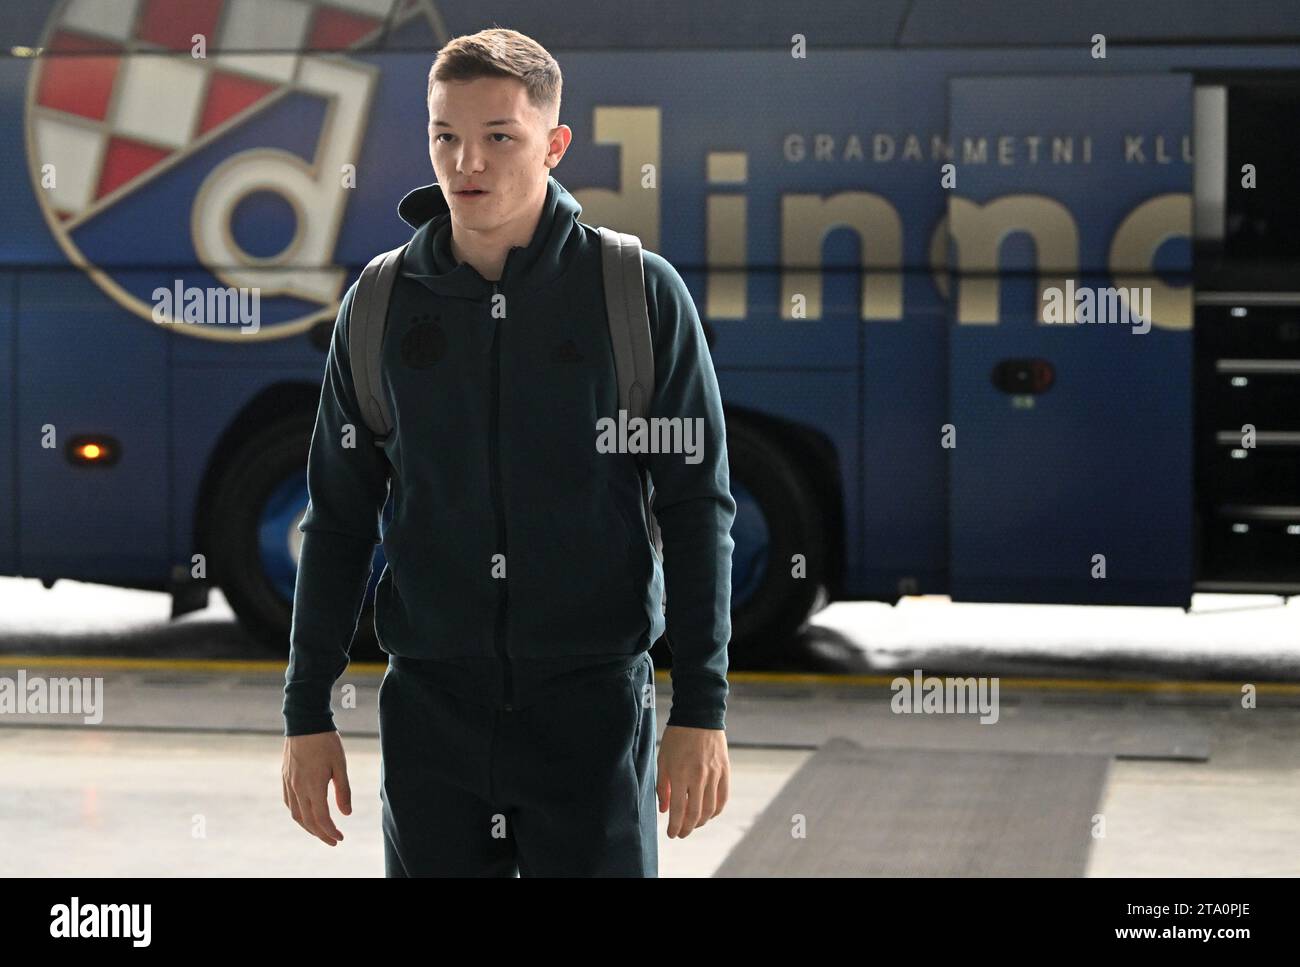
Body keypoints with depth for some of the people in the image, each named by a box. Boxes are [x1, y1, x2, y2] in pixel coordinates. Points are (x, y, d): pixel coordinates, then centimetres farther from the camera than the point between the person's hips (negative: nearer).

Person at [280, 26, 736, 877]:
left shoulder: (639, 290, -2)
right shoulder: (381, 304, 5)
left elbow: (699, 507, 0)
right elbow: (339, 519, 10)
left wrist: (702, 710, -5)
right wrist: (307, 713, 7)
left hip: (595, 705, -2)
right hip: (429, 706, 2)